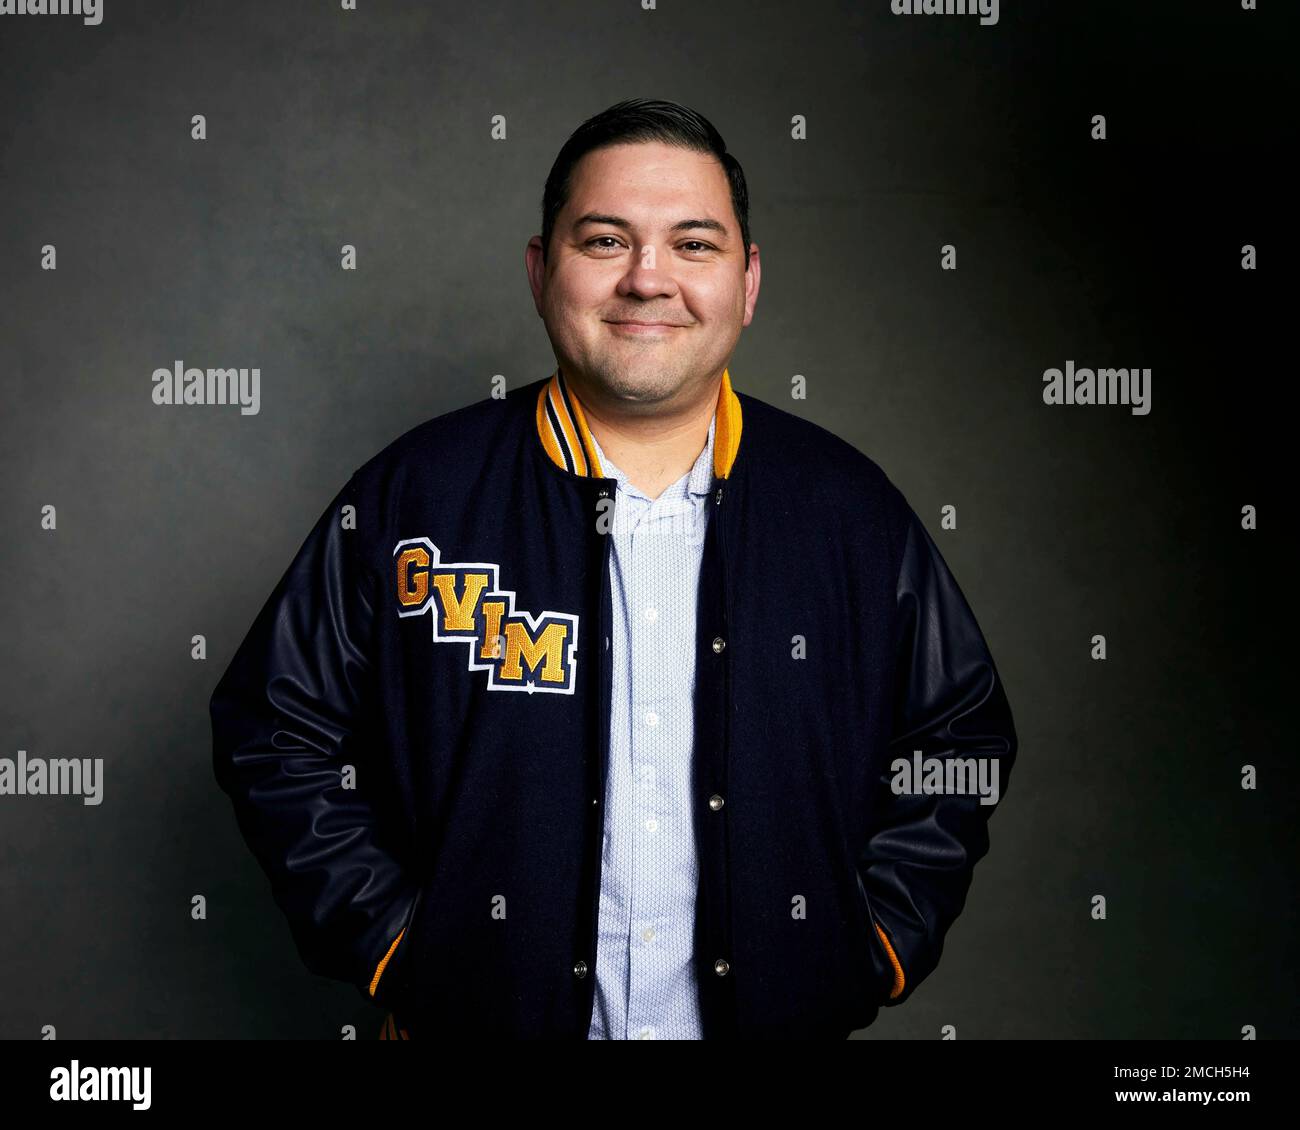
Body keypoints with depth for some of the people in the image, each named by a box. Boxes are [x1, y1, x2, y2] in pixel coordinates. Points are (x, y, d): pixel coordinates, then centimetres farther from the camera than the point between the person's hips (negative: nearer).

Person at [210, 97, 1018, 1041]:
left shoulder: (855, 510, -3)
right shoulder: (410, 496, -7)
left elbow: (958, 744, 6)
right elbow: (280, 736, -2)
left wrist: (878, 947, -3)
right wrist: (391, 944, -8)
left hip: (779, 1014, 2)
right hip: (480, 1012, -1)